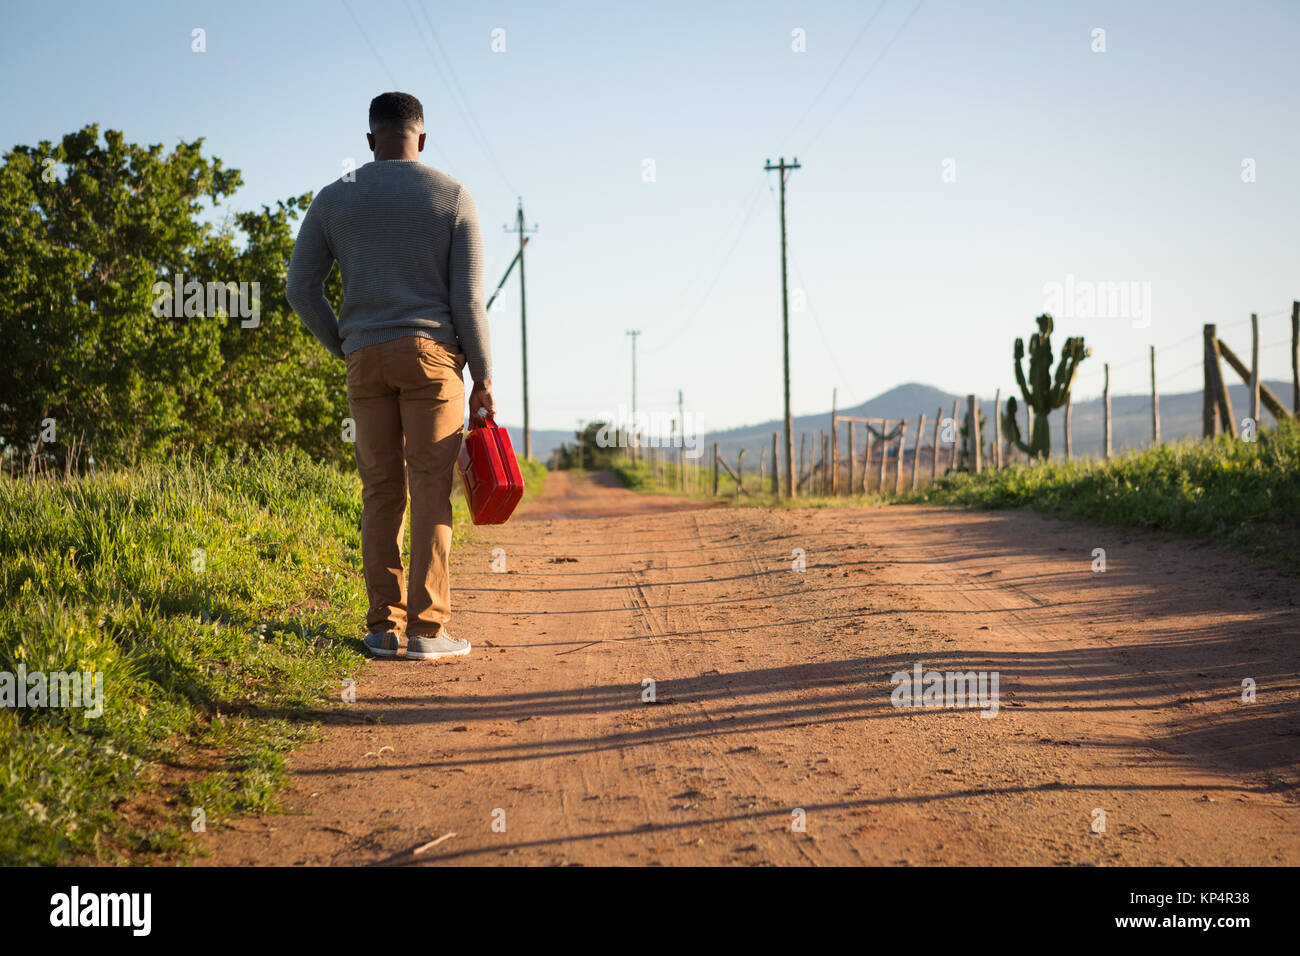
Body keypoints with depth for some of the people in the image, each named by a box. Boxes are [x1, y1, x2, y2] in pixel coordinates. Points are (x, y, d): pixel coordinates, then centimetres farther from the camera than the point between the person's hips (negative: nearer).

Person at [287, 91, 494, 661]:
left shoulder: (334, 198, 9)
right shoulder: (453, 197, 2)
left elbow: (301, 287, 5)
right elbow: (468, 297, -4)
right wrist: (483, 379, 0)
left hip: (365, 358, 3)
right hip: (432, 353, -3)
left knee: (381, 491, 7)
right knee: (431, 490, -4)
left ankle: (384, 627, 5)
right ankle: (427, 629, -7)